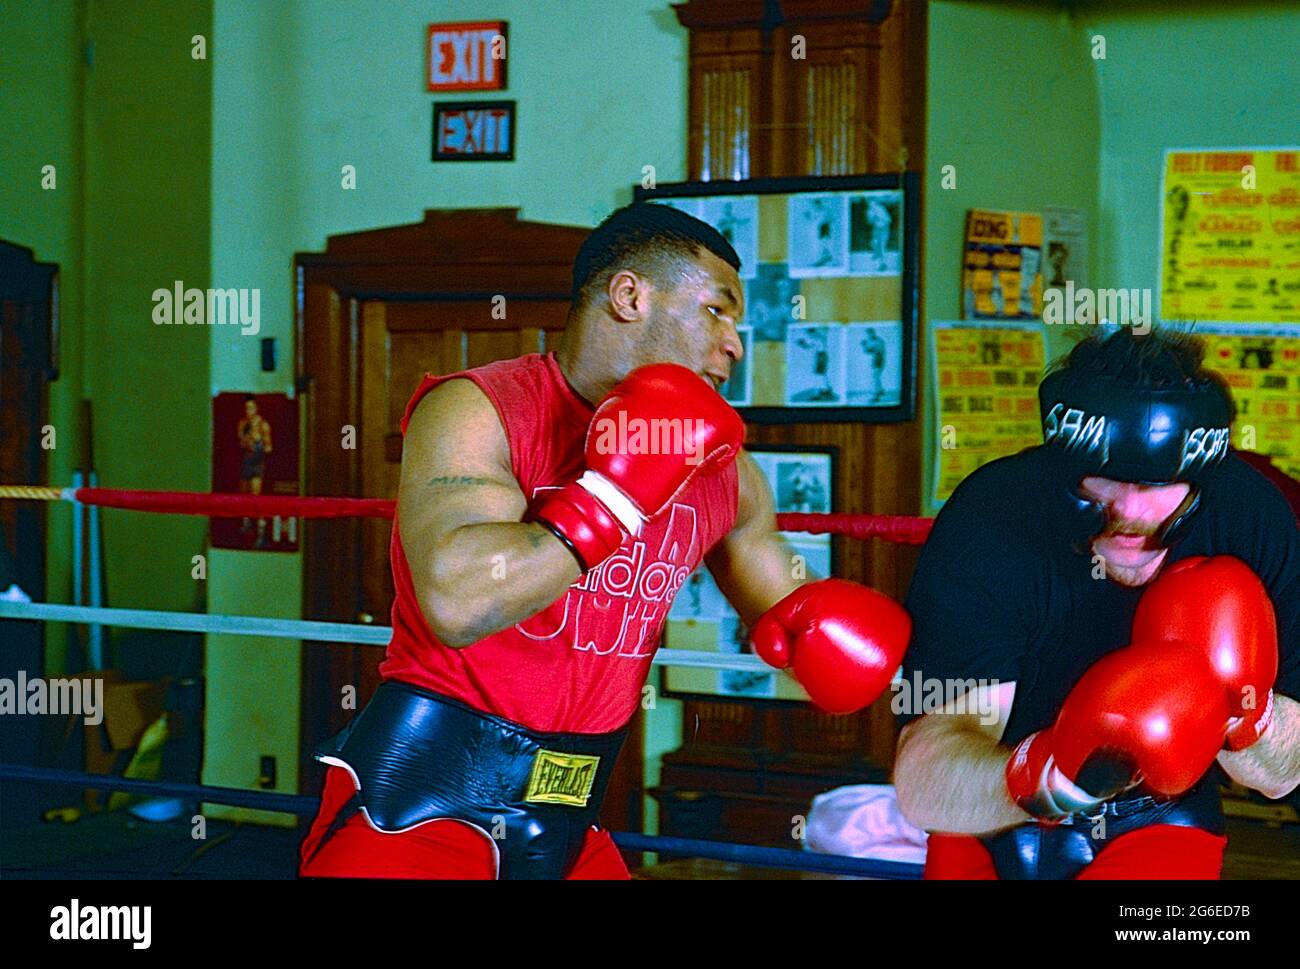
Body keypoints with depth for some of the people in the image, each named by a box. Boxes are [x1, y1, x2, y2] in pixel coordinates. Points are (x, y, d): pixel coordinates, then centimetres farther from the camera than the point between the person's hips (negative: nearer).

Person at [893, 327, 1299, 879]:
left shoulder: (1250, 517, -16)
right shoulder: (986, 525, -23)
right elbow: (921, 788, -34)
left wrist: (1244, 715, -28)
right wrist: (1046, 777, -53)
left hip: (1159, 824, 0)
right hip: (987, 823, 0)